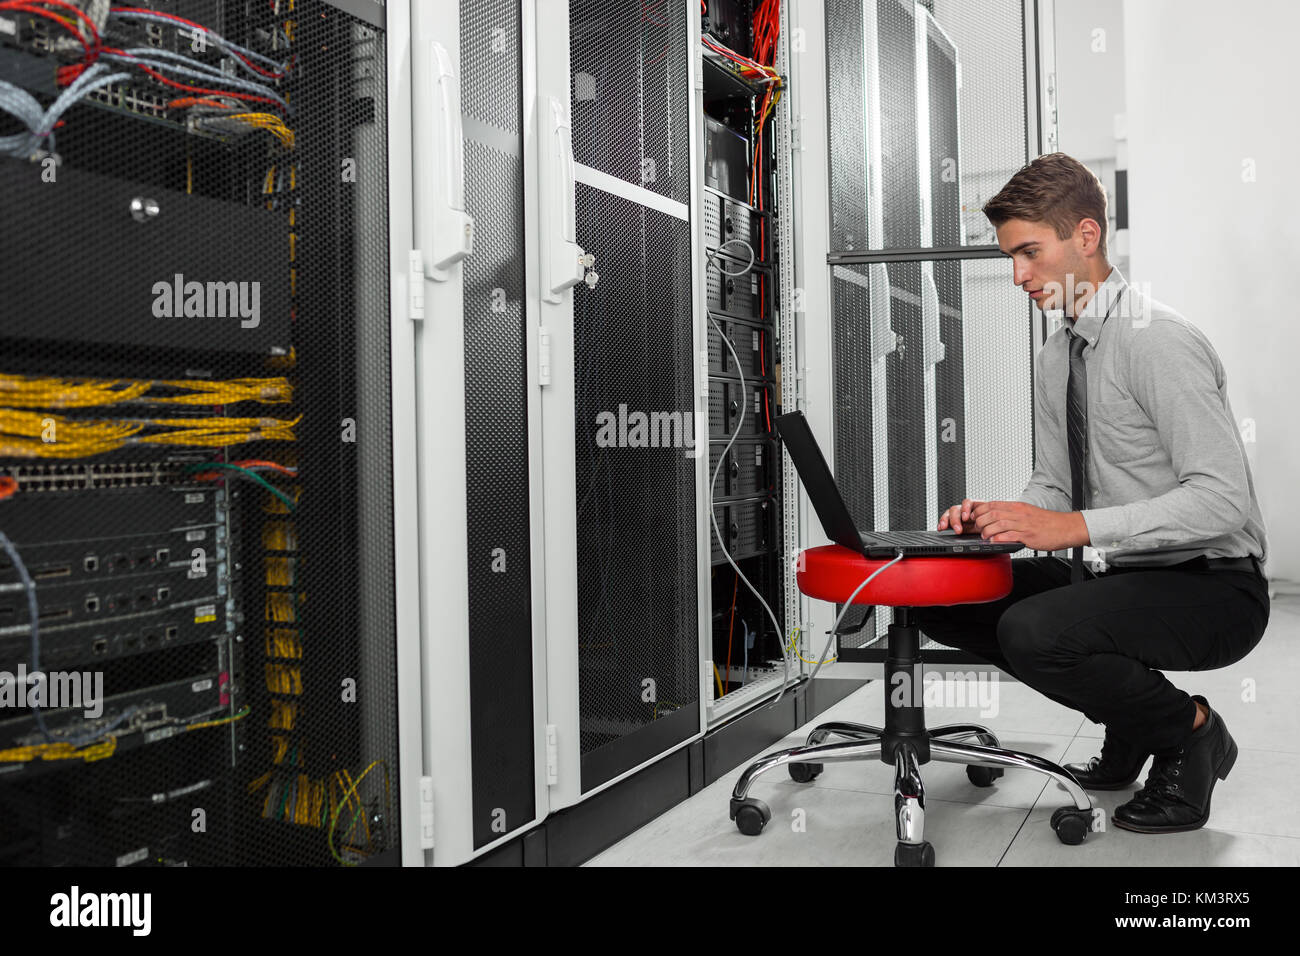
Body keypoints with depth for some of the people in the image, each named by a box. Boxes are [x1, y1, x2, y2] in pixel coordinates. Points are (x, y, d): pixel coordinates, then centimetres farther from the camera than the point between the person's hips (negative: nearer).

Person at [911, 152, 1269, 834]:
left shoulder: (1156, 342, -19)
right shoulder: (1053, 360, 8)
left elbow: (1221, 498, -26)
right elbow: (1053, 486, 13)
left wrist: (1075, 527, -31)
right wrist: (1001, 517, -8)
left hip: (1211, 587, -9)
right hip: (1120, 575, 9)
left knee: (1032, 630, -32)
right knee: (943, 601, 0)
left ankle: (1190, 728, -2)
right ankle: (1129, 725, 11)